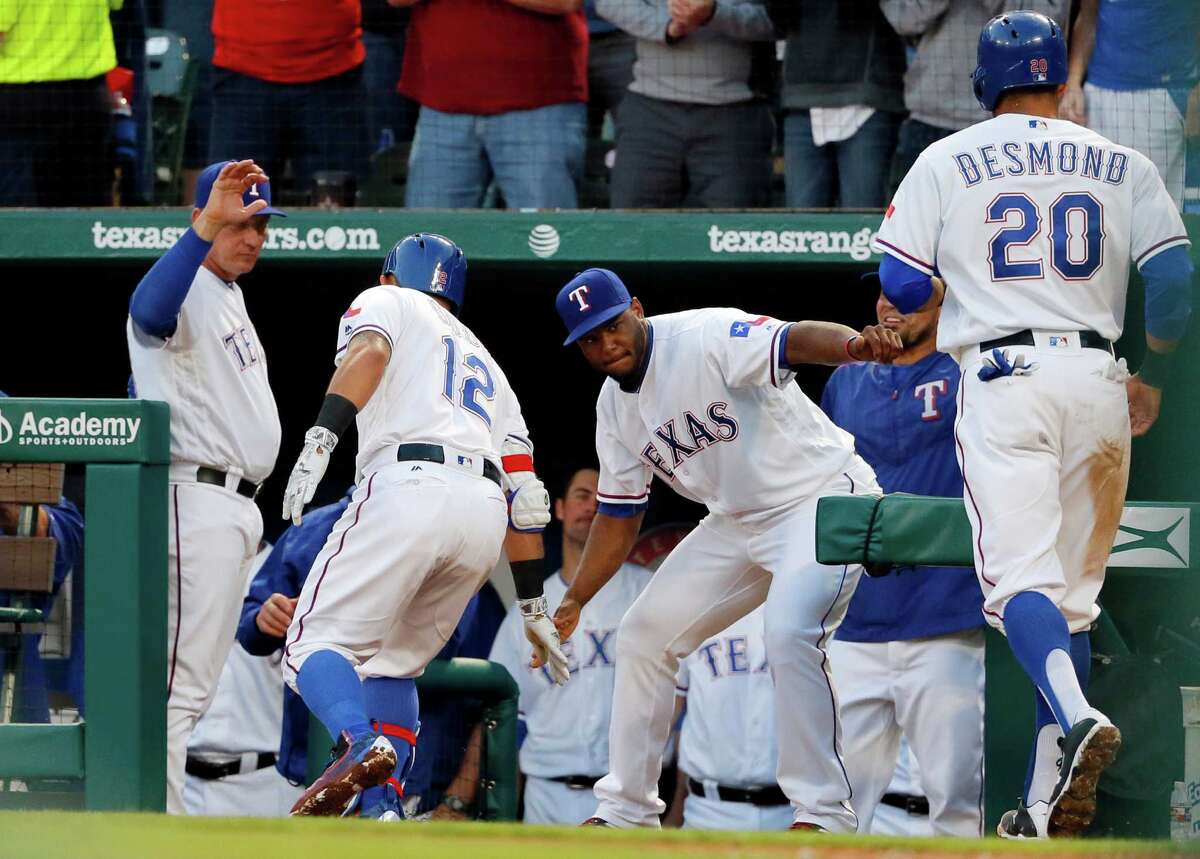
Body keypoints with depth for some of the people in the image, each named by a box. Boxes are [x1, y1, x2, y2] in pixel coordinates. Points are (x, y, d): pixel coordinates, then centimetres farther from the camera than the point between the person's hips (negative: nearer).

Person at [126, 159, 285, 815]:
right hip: (197, 499, -10)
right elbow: (149, 311, -36)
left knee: (194, 685, 11)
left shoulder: (227, 294, 20)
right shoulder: (184, 289, -11)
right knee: (180, 685, -15)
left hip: (236, 508, 10)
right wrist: (205, 228, -47)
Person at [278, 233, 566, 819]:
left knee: (316, 645, -8)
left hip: (409, 486, -6)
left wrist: (320, 439, -18)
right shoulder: (486, 365, 36)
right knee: (391, 663, 18)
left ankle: (361, 744, -38)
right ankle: (380, 807, -3)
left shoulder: (386, 302, 21)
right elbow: (526, 500, 28)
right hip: (484, 511, 6)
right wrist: (534, 608, 29)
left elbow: (368, 353, -5)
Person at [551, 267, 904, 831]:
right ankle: (625, 812, 21)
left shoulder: (706, 337, -22)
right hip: (737, 523, 9)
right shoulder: (615, 407, 3)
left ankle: (824, 812, -21)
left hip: (822, 497, -9)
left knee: (789, 633, -30)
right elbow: (619, 516, 13)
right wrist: (571, 604, 7)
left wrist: (855, 345, -61)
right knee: (645, 634, 8)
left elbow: (794, 342, -40)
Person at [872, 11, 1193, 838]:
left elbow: (902, 284, 2)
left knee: (1021, 580, -12)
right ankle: (1046, 807, 9)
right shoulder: (1122, 165, 11)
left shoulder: (946, 161, 7)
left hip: (1002, 376, -3)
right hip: (1098, 384, 3)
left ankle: (1077, 717, -41)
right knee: (1072, 594, 10)